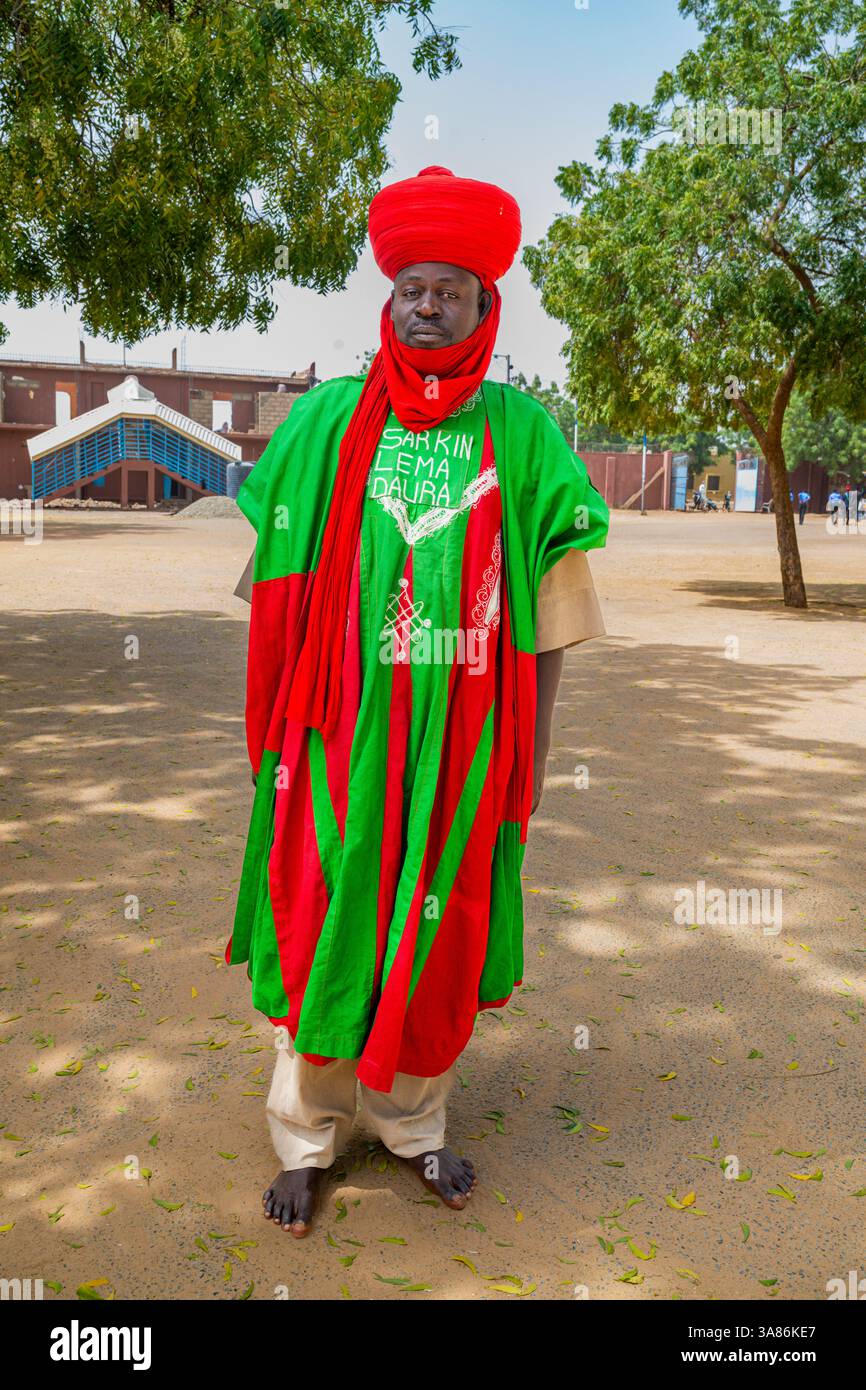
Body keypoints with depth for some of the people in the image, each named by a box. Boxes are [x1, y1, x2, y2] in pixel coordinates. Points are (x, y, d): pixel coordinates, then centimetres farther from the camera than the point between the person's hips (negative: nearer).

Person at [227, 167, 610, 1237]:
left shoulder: (523, 436, 2)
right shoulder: (324, 422, 3)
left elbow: (545, 617, 3)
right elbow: (284, 595, 5)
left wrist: (531, 751, 2)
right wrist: (277, 733, 2)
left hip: (462, 743, 1)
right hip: (339, 737, 0)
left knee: (439, 939, 12)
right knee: (320, 934, 8)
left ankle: (413, 1121, 34)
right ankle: (304, 1138, 28)